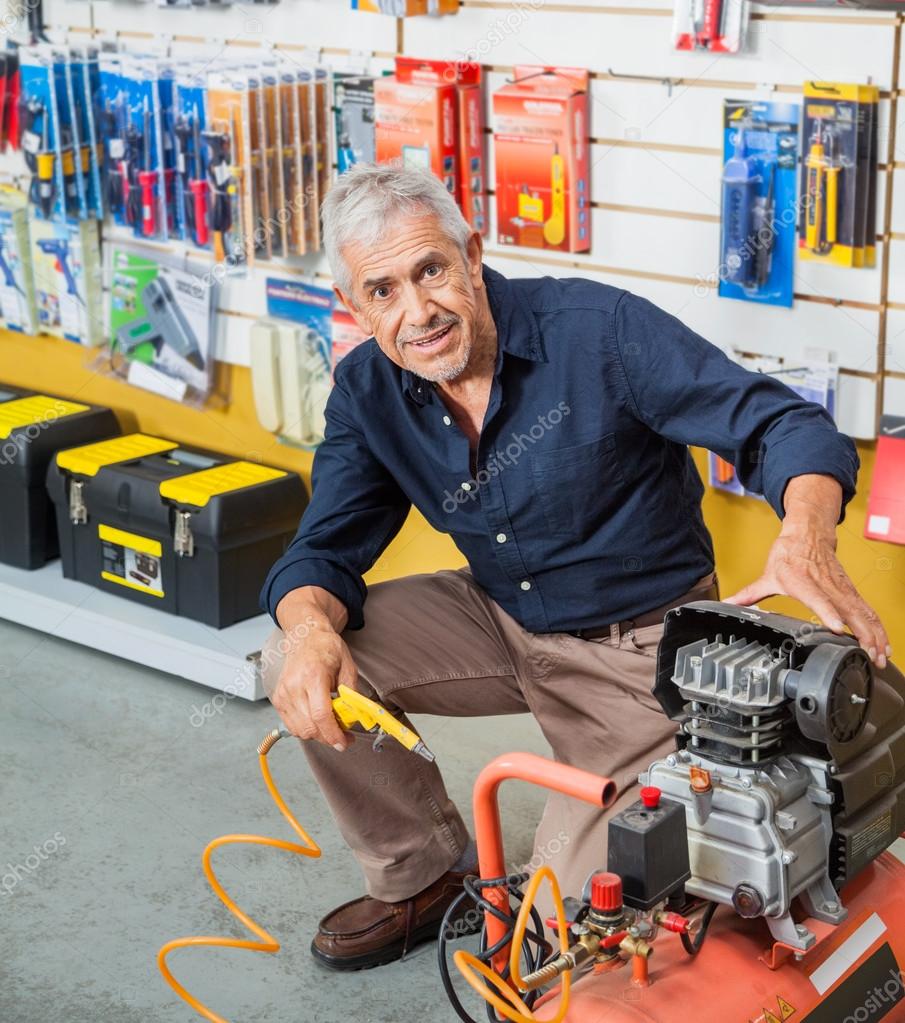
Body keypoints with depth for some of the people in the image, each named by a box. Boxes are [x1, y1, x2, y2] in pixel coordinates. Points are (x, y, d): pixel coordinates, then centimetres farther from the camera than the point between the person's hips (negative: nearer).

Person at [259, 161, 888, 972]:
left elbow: (786, 426, -26)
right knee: (301, 666, -15)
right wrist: (310, 628, -34)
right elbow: (328, 548, -9)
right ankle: (424, 878, 7)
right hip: (501, 622, 5)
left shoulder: (598, 329, -24)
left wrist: (805, 541, -49)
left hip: (639, 647, -5)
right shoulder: (368, 391, -8)